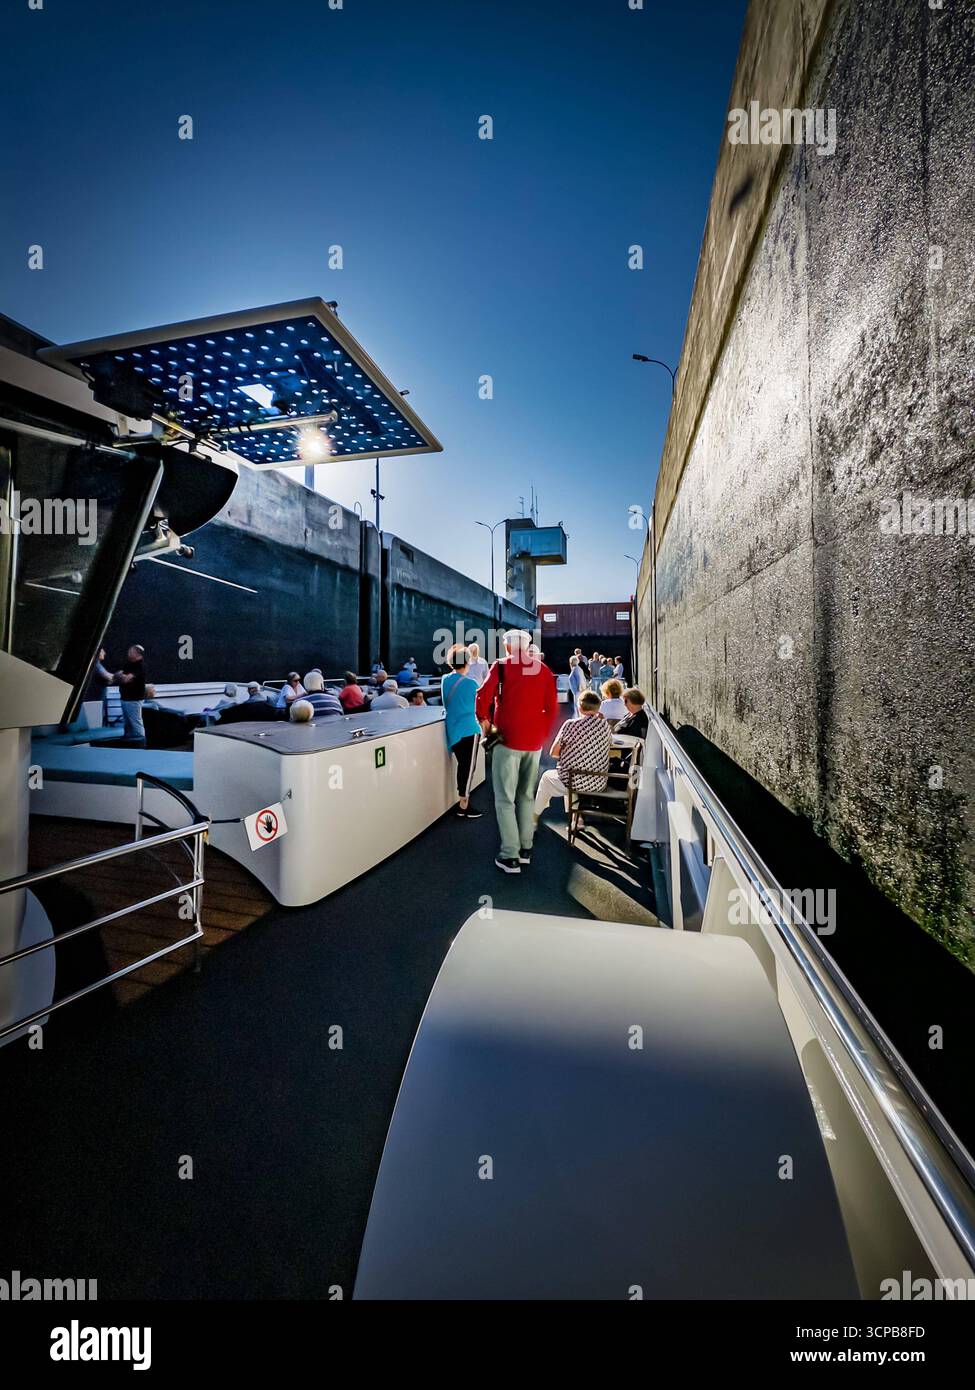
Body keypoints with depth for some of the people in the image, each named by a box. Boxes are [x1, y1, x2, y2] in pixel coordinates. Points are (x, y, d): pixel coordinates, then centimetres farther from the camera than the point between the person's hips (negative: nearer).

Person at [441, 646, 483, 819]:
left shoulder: (445, 680, 5)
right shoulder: (470, 683, -11)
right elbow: (478, 707, 1)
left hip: (452, 730, 6)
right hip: (468, 730, -6)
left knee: (462, 766, 15)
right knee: (469, 767, 2)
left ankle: (462, 803, 21)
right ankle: (464, 807, 6)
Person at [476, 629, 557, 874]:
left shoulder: (501, 665, -4)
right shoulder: (543, 670, 7)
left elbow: (484, 695, -16)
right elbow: (552, 706, 6)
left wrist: (483, 719, -1)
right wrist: (542, 732, 13)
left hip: (508, 739, -4)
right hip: (534, 742, 4)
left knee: (505, 798, 2)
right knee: (526, 795, 17)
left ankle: (510, 856, 3)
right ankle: (525, 848, 22)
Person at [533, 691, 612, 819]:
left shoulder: (570, 724, -14)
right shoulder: (605, 725, -2)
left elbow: (553, 753, -5)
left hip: (574, 783, -4)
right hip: (599, 786, 5)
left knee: (547, 776, 27)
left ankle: (534, 817, 39)